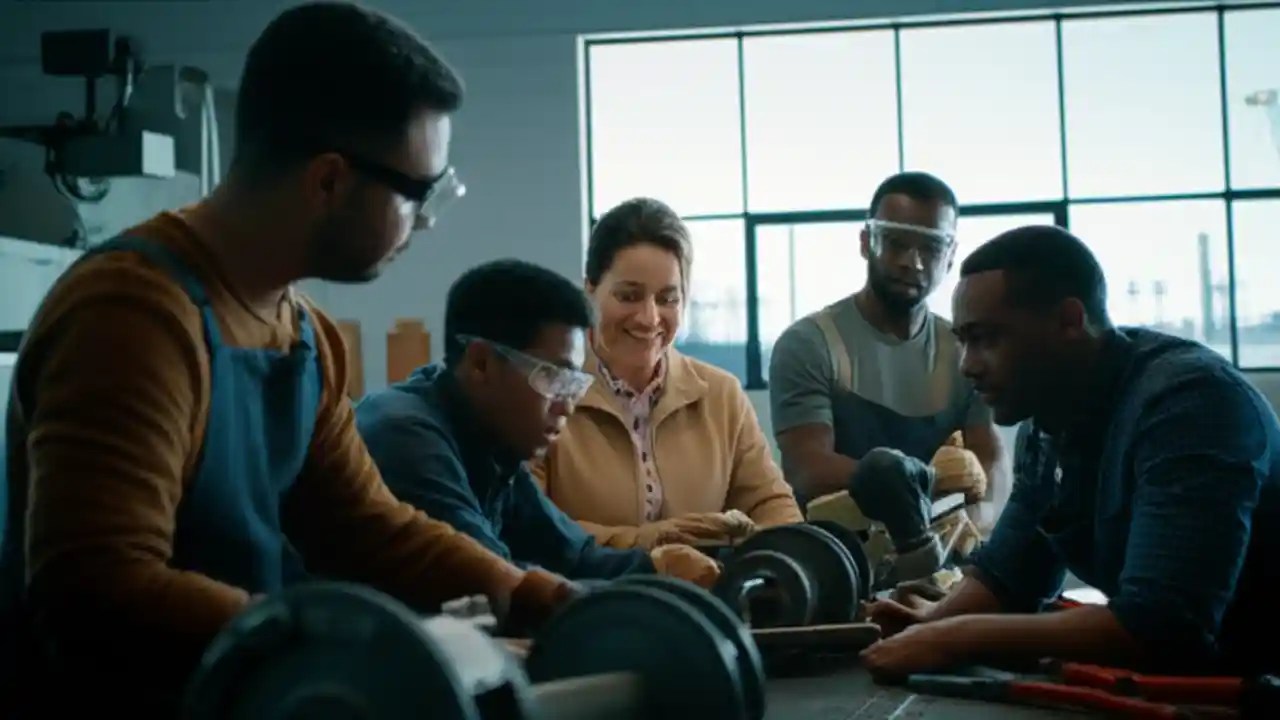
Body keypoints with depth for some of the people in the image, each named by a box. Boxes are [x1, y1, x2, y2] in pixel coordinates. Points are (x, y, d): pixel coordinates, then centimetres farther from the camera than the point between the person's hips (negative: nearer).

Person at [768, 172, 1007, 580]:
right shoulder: (809, 344, -2)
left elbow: (991, 466, 1)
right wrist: (938, 481, -28)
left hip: (933, 542, 4)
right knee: (886, 466, -33)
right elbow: (811, 473, -14)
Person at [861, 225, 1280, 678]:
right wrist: (928, 624, -9)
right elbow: (1008, 569, 11)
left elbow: (1161, 627, -32)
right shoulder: (1046, 418, 0)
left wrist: (957, 638, -27)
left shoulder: (1188, 403, -23)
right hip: (1171, 677, 6)